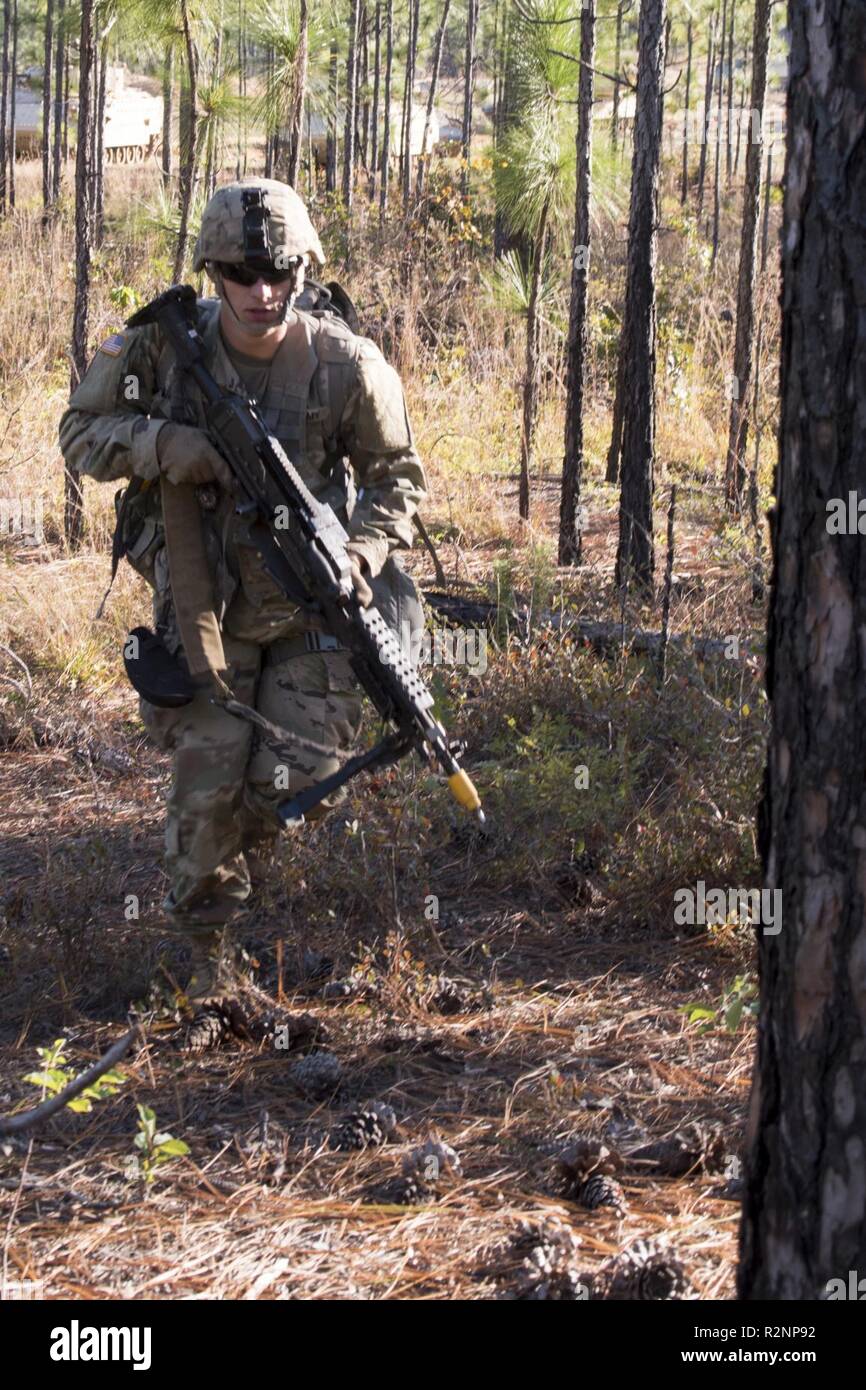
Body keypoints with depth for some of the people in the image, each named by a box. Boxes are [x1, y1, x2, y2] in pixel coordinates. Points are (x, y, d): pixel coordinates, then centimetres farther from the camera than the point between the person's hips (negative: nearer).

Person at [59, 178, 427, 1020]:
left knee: (305, 778, -3)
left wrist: (360, 555, -19)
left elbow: (398, 474, -2)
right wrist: (168, 445, -24)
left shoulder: (347, 366, -14)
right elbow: (81, 433, -6)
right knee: (208, 781, -4)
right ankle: (206, 949, 18)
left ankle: (243, 849, 33)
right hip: (207, 609, 0)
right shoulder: (167, 347, -13)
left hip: (310, 607, 1)